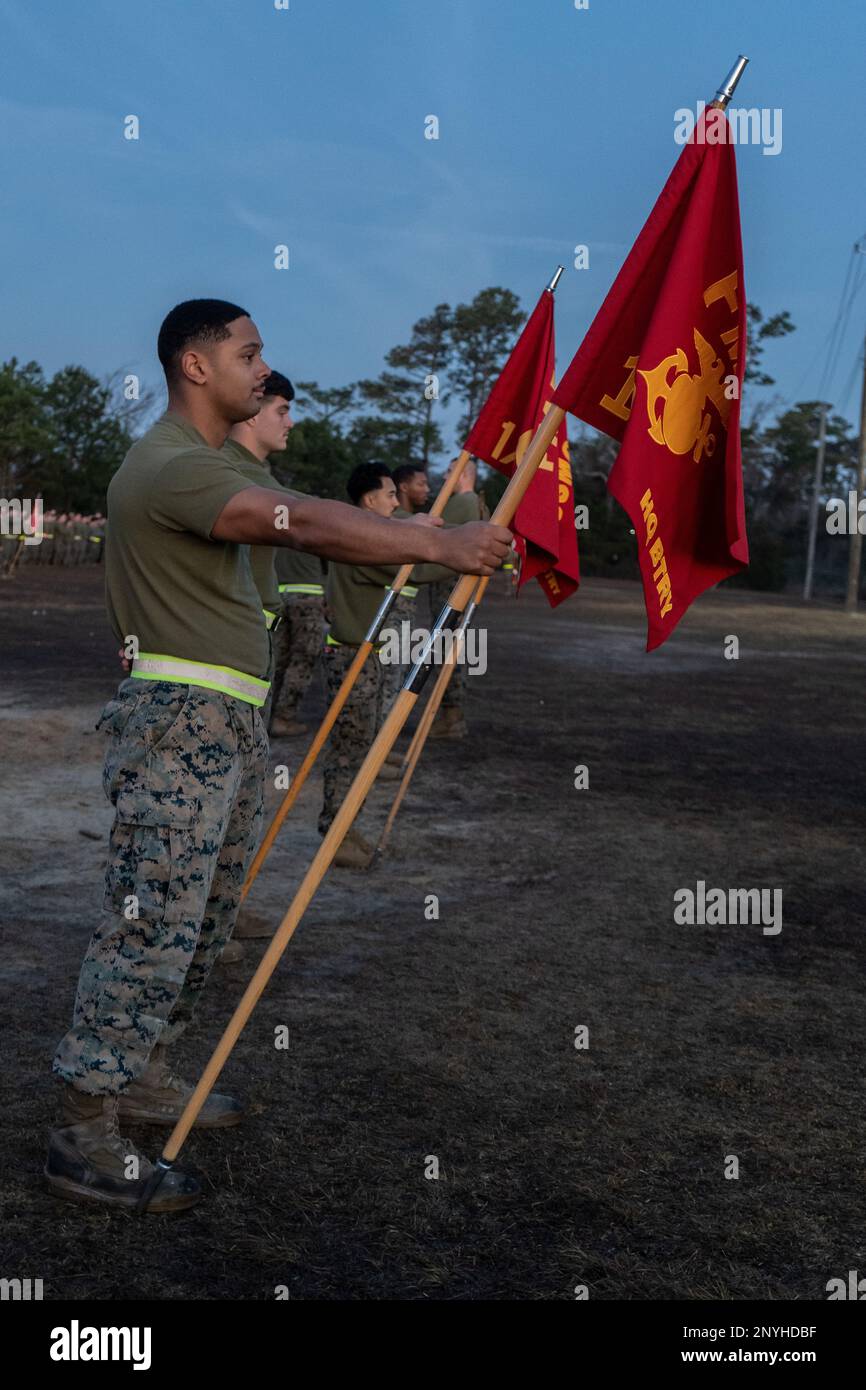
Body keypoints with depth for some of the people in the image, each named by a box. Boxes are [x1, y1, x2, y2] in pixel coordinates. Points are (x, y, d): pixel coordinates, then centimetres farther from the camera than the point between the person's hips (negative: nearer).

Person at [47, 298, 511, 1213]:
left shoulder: (205, 462, 21)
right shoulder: (172, 465, -16)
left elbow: (303, 527, 15)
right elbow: (308, 529, -25)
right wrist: (441, 546, -25)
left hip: (225, 726, 11)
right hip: (179, 725, -11)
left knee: (202, 923, 15)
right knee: (150, 926, -8)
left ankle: (143, 1079, 28)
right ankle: (83, 1137, 0)